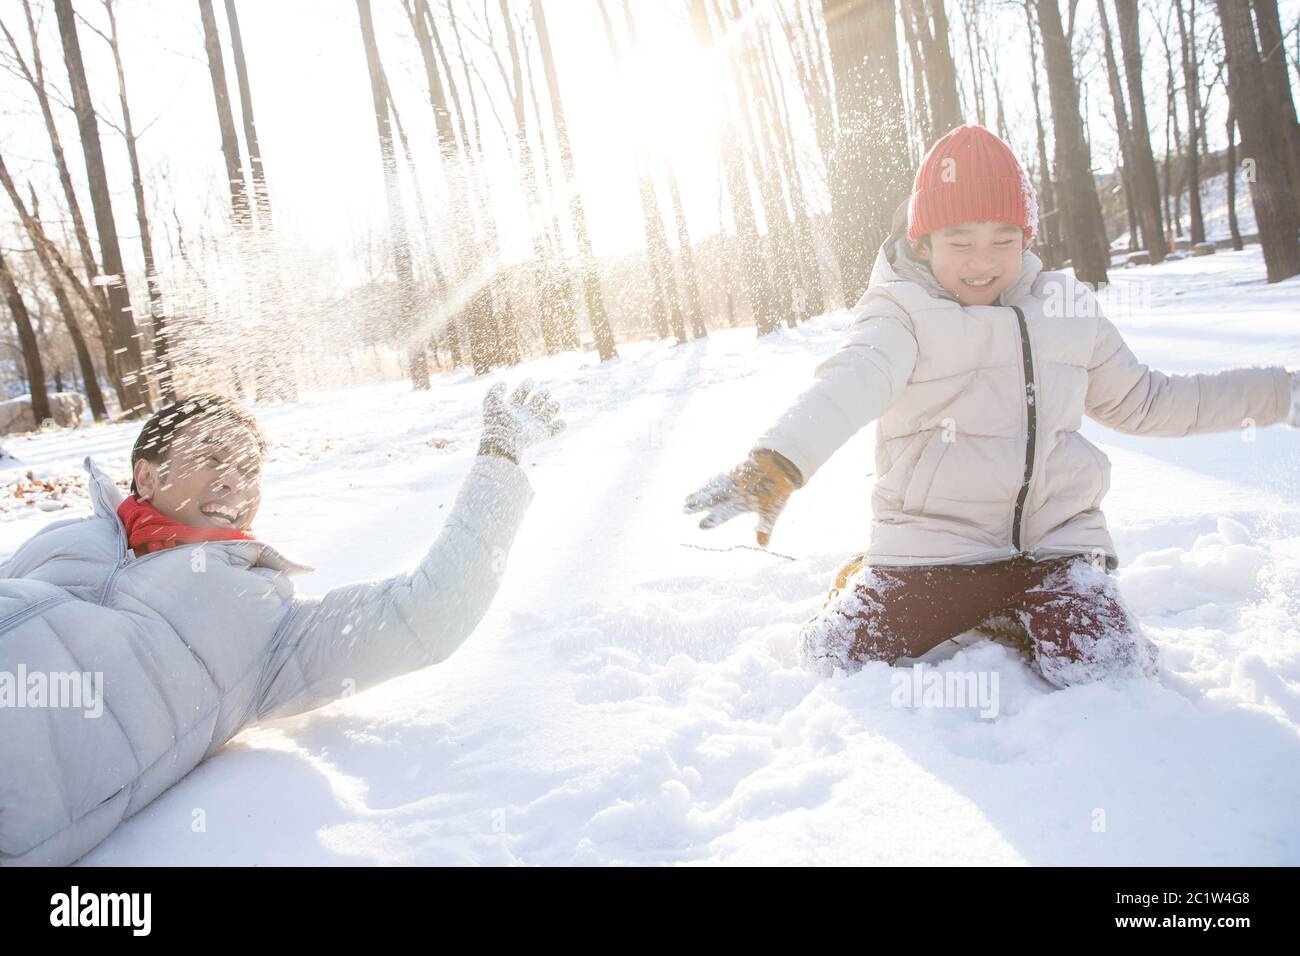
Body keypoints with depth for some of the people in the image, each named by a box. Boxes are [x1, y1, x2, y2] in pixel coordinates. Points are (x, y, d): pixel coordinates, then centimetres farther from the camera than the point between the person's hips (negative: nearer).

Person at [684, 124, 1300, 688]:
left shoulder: (1065, 309, 8)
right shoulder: (902, 311, -8)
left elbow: (1140, 402, 21)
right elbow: (850, 384, -31)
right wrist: (776, 463, -52)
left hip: (1055, 541, 3)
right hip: (937, 543, -3)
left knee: (1112, 678, -17)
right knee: (833, 658, -9)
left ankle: (993, 618, 12)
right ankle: (863, 587, 24)